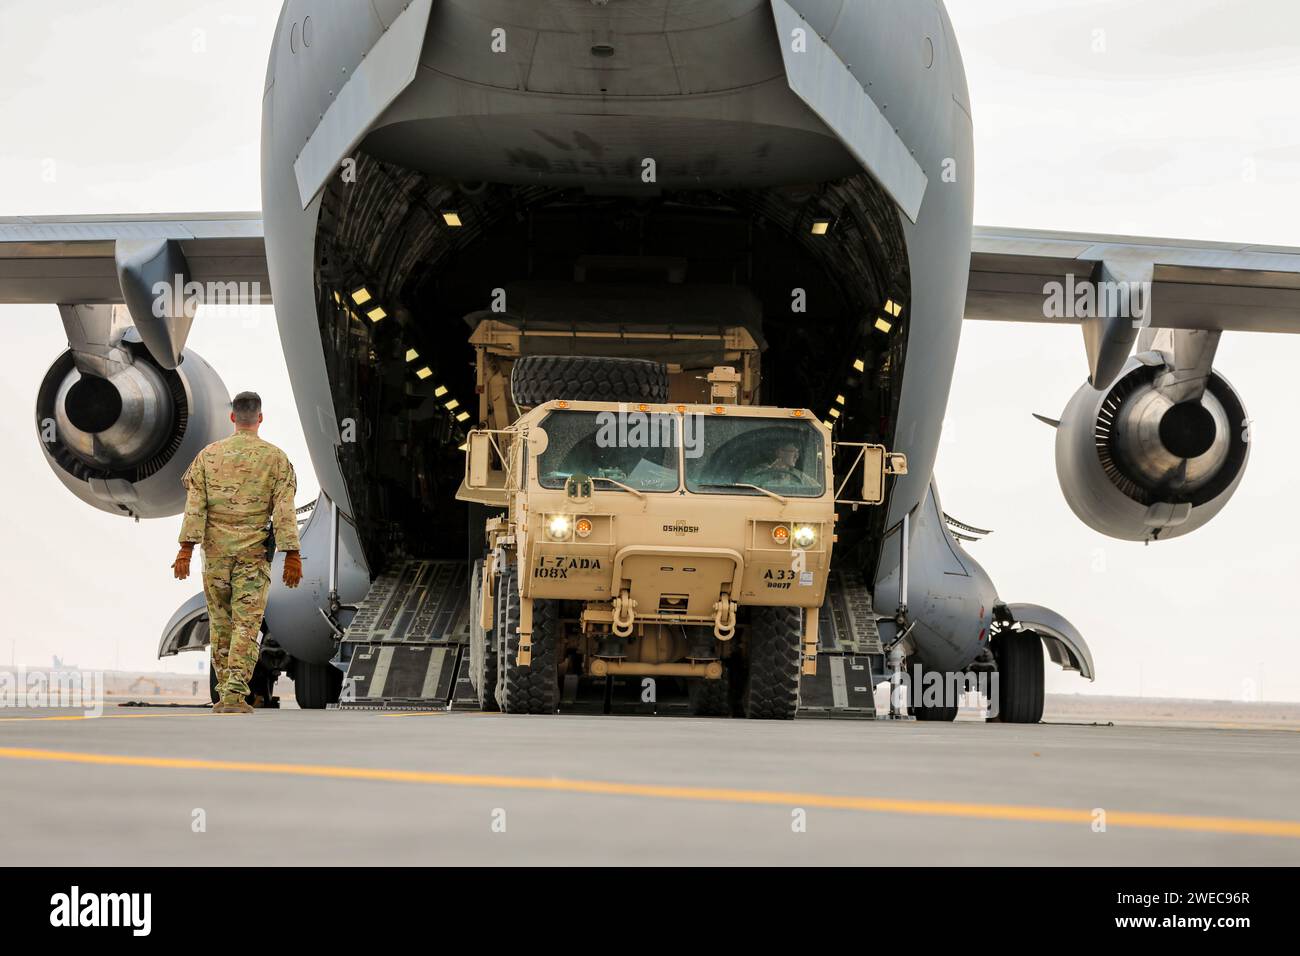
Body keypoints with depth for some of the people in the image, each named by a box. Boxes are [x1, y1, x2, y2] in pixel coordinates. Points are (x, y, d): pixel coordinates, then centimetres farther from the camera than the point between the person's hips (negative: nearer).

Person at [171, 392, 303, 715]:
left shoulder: (208, 455, 4)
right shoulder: (276, 458, -1)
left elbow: (195, 505, -3)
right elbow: (284, 510, -6)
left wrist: (186, 549, -5)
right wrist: (292, 556, -5)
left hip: (216, 552, 2)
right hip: (253, 553, -2)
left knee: (220, 622, 12)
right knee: (247, 624, -3)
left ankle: (224, 693, 14)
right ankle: (236, 694, -13)